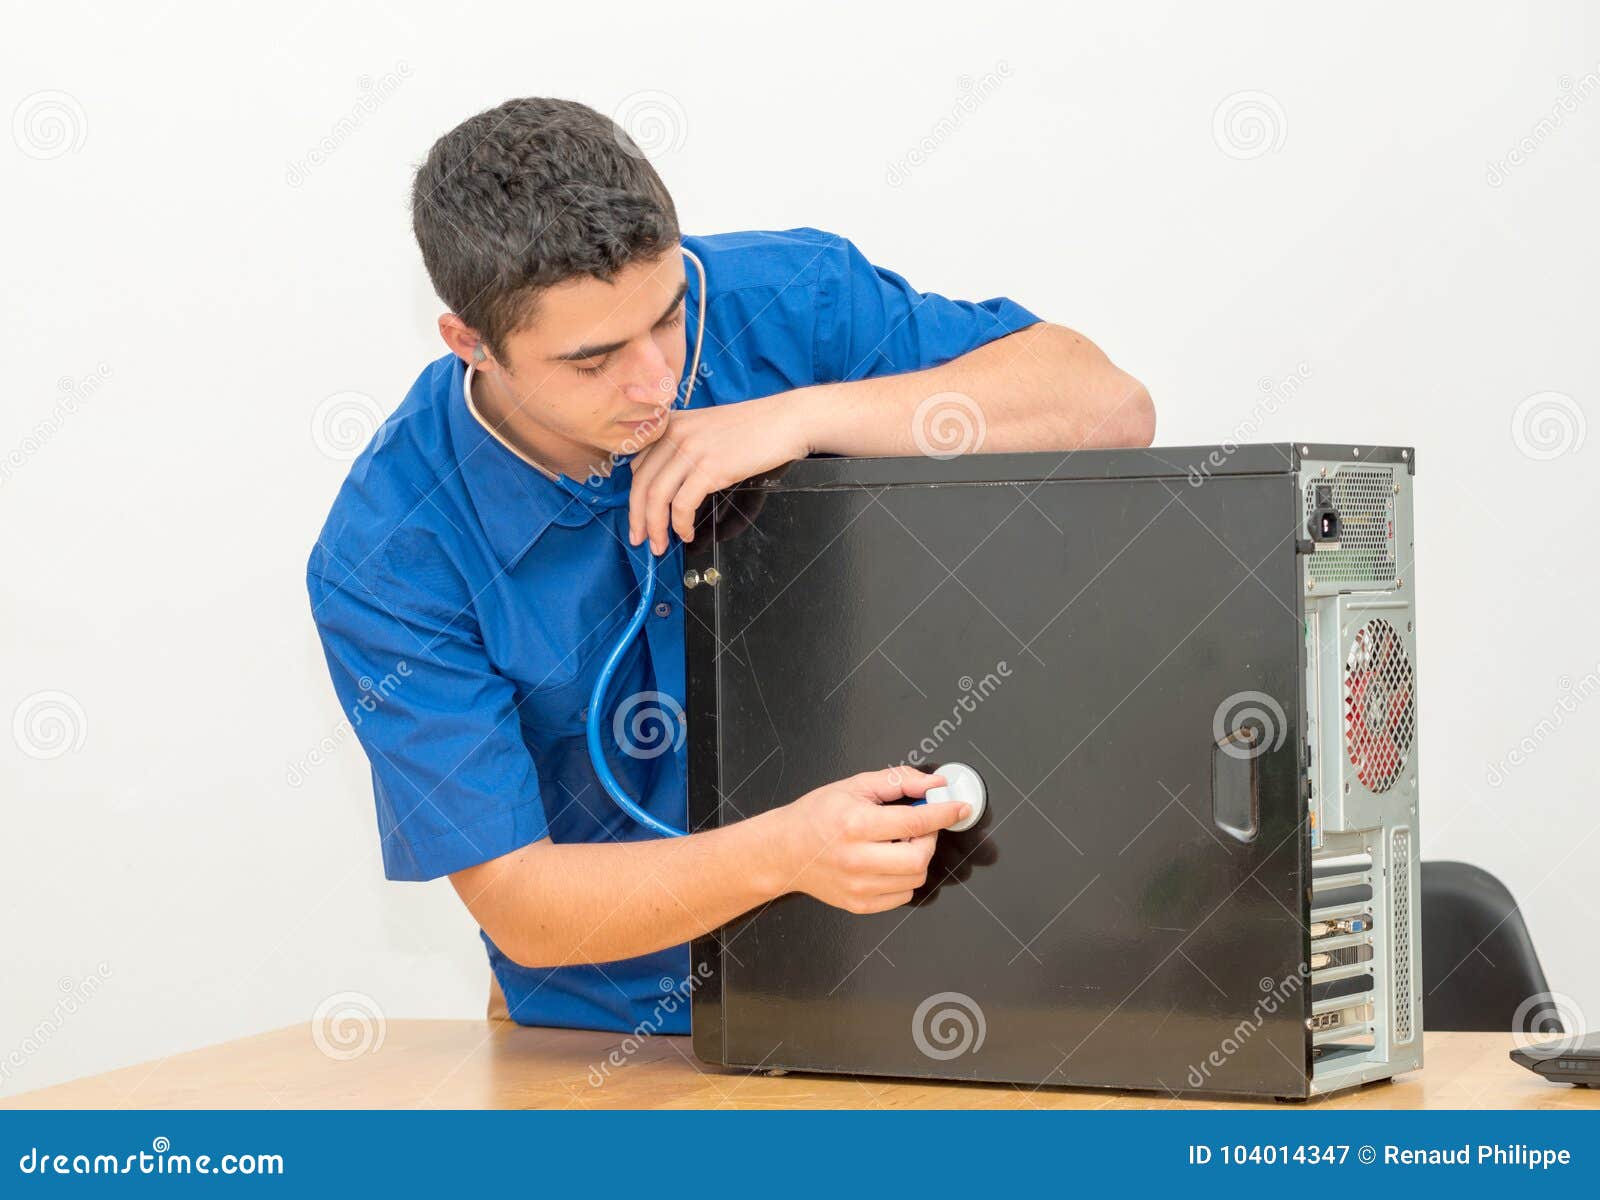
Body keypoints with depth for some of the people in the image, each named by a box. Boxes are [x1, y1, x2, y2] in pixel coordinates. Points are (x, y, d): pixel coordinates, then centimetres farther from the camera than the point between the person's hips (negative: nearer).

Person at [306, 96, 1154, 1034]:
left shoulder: (785, 299, -11)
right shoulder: (384, 558, -17)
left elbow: (1112, 406, -14)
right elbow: (516, 904, -18)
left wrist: (808, 412, -25)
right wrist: (784, 853, -35)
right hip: (619, 1030, 1)